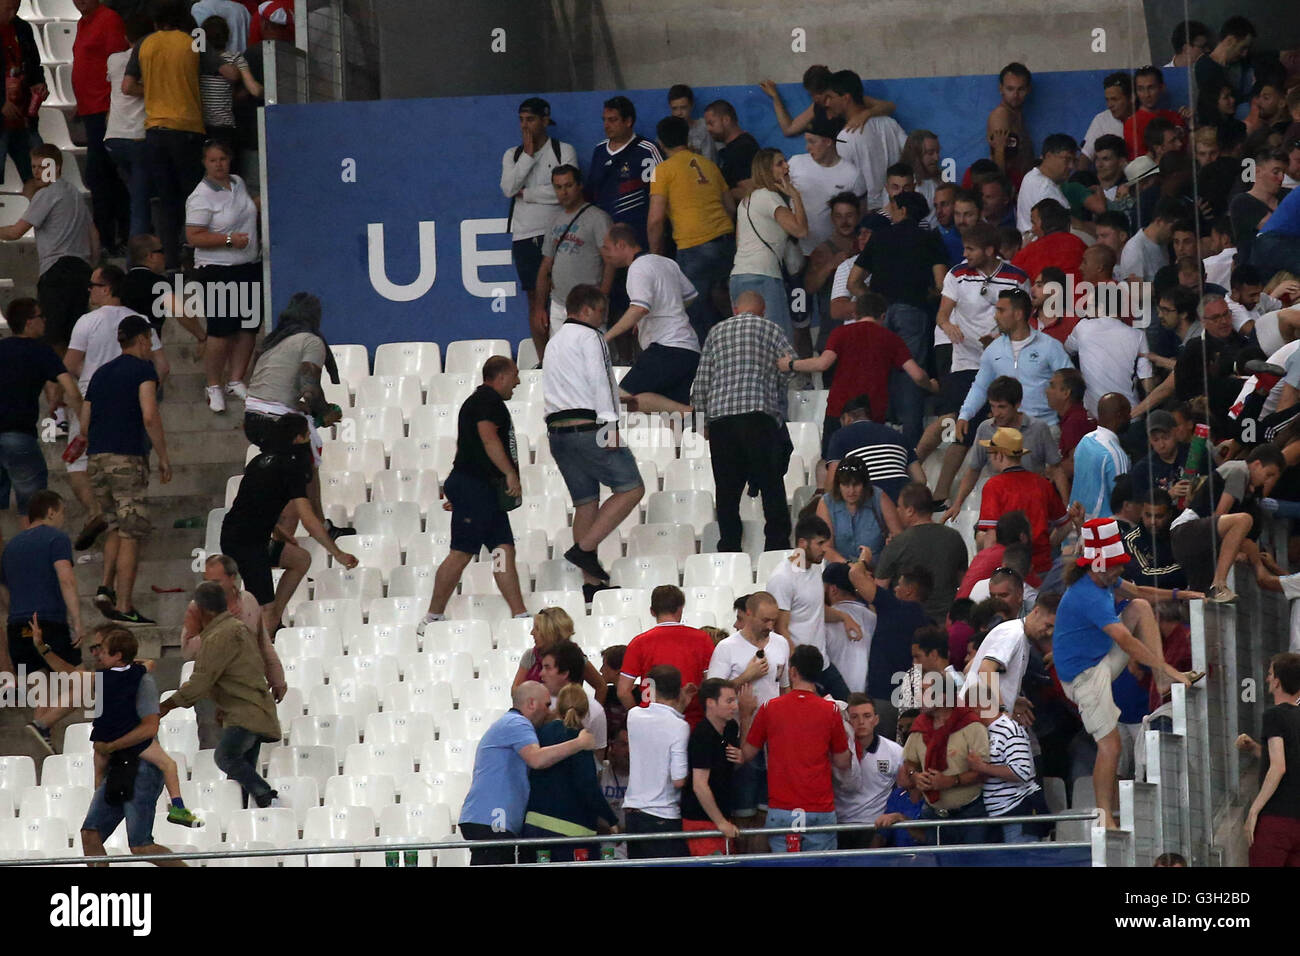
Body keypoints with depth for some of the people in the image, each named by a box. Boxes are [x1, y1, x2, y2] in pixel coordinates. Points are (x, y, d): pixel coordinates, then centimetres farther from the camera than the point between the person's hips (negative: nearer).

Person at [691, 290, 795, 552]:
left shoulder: (717, 332, 17)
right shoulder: (771, 329, 9)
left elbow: (701, 381, 13)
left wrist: (705, 420, 20)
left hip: (720, 414, 3)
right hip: (760, 413, -3)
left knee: (727, 490, 5)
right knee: (772, 485, -1)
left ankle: (729, 548, 1)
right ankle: (777, 544, -7)